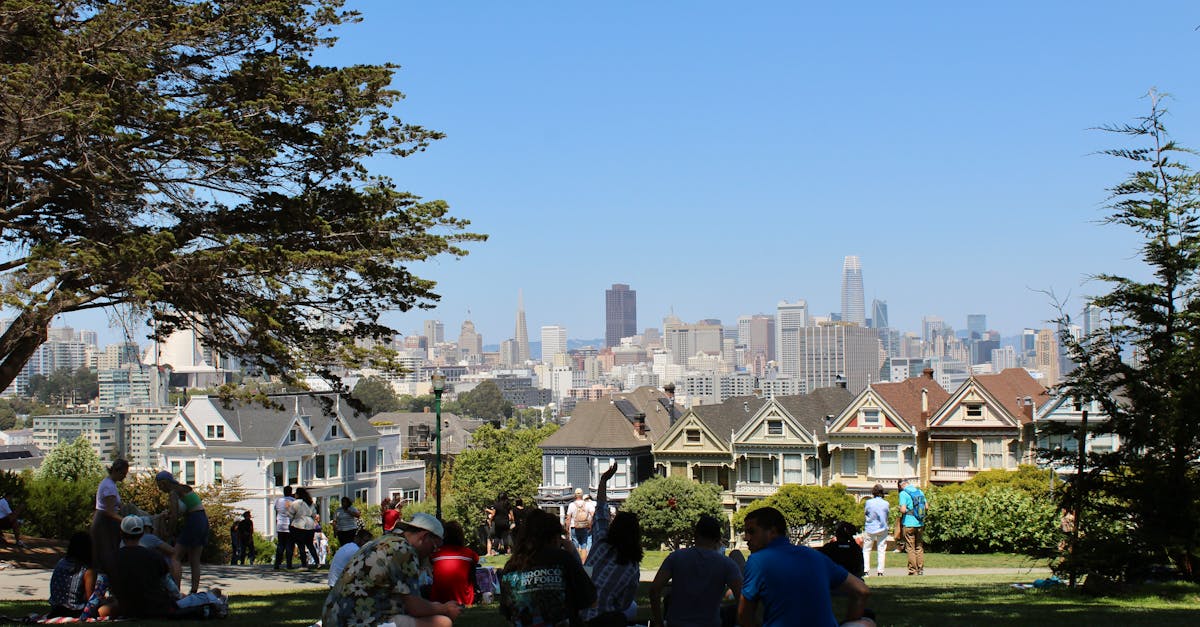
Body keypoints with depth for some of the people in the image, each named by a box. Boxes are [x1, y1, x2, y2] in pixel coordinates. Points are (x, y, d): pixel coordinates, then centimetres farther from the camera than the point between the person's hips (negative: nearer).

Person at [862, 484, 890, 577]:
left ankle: (865, 570, -1)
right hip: (882, 528, 1)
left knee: (866, 549, 7)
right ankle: (880, 571, 3)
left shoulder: (869, 502, -11)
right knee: (881, 550, 6)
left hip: (870, 528, -1)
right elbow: (888, 513, 6)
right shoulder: (886, 503, -7)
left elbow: (865, 511, 3)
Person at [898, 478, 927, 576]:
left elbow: (903, 509, -18)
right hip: (920, 524, 5)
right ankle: (920, 569, 14)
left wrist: (900, 509, 2)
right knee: (919, 547, 13)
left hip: (909, 524, -5)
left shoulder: (903, 493, -10)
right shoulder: (920, 492, 7)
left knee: (910, 548, 1)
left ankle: (913, 570, 1)